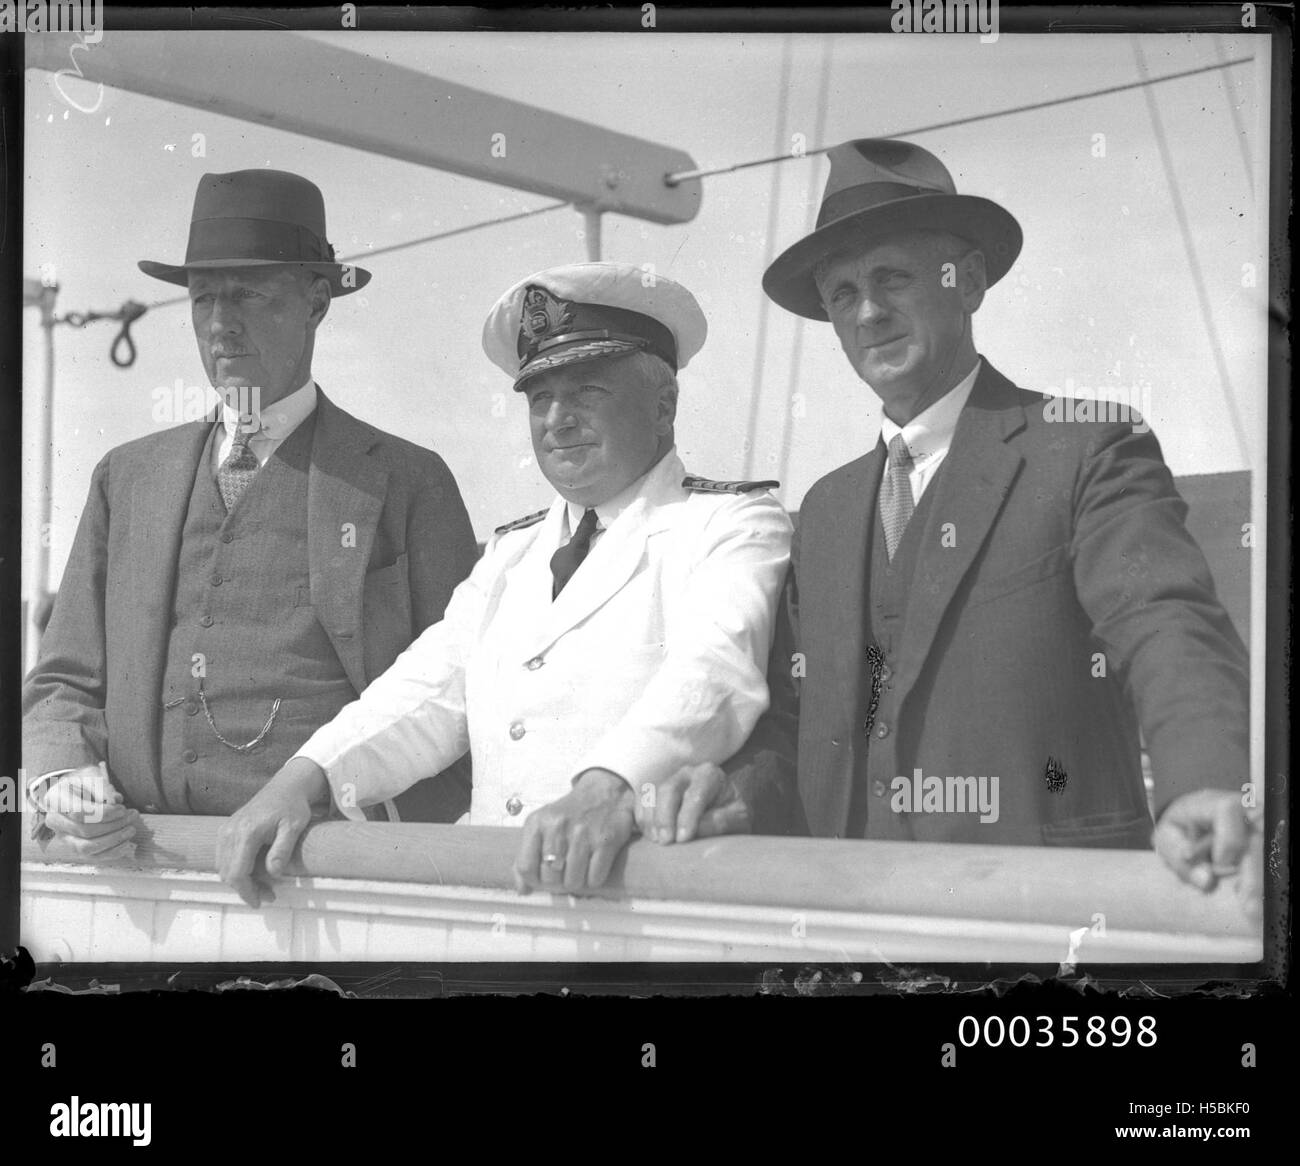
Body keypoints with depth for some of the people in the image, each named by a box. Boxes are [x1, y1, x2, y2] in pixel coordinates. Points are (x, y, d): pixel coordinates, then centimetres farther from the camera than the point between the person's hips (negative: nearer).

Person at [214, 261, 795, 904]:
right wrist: (302, 780, -6)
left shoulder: (735, 522, 3)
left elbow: (713, 668, -15)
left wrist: (607, 789, -33)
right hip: (488, 888, 5)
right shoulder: (510, 551, 22)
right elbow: (429, 694, 12)